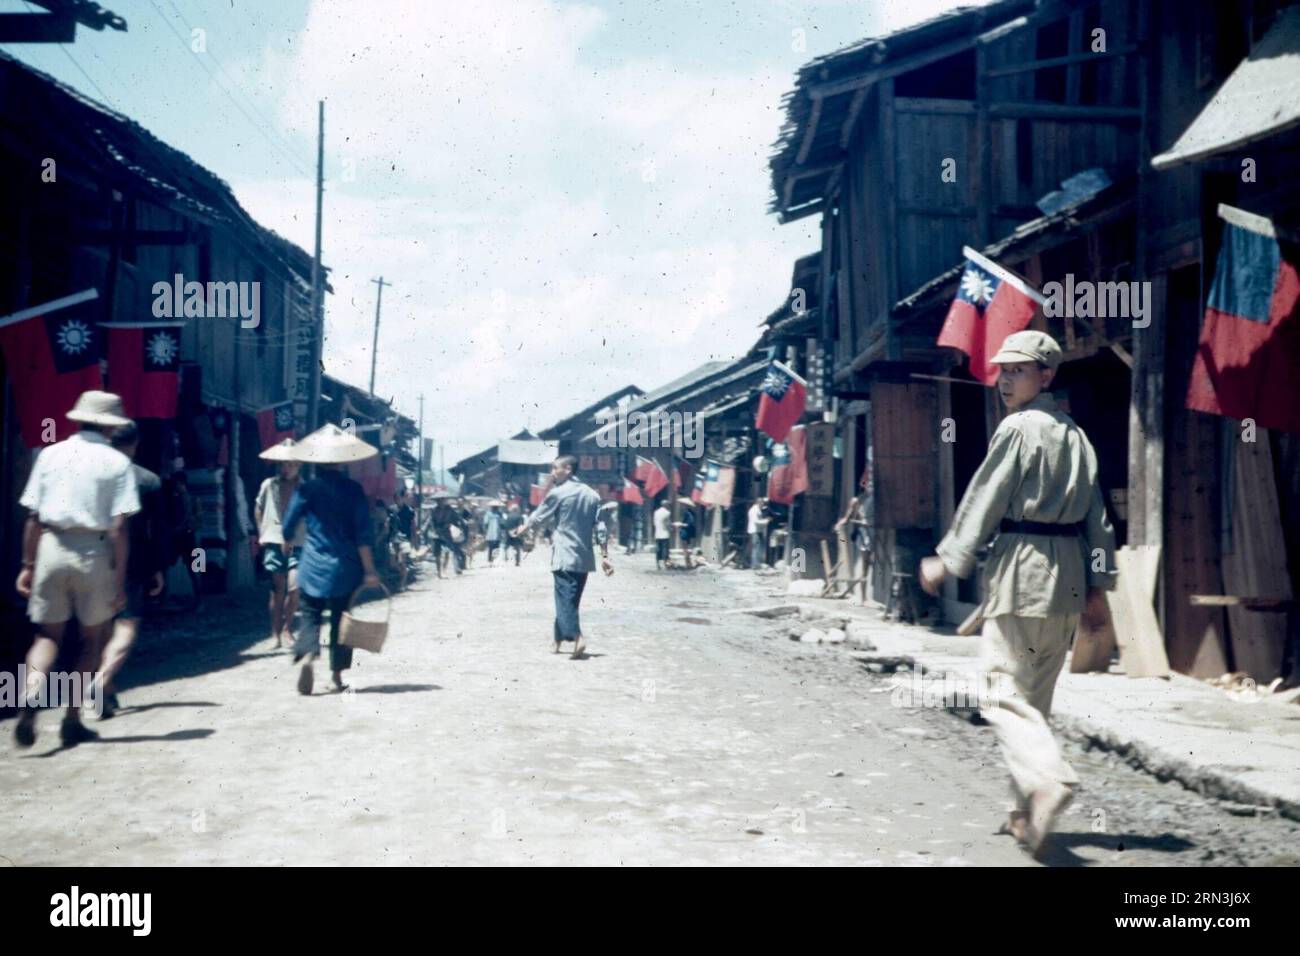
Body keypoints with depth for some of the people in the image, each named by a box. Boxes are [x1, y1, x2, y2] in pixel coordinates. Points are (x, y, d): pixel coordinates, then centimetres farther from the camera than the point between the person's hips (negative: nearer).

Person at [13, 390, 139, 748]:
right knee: (92, 638, 14)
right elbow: (119, 527, -6)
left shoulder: (51, 454, 7)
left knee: (48, 634, 13)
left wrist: (28, 564, 12)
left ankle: (30, 694, -15)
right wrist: (120, 580, -3)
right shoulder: (117, 462, -1)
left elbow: (33, 517, 5)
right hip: (93, 552, -2)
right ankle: (73, 720, 15)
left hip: (51, 547, 2)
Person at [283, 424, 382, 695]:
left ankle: (307, 656, -20)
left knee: (311, 615, 6)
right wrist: (369, 571, -3)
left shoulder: (306, 490, -3)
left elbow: (288, 530, 3)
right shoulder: (353, 490, -3)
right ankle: (338, 675, 13)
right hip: (346, 569, 0)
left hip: (314, 565, 0)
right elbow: (363, 534, -5)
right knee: (341, 618, 11)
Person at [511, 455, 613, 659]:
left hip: (564, 556, -6)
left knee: (565, 599, -8)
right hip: (584, 558, 6)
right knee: (570, 599, 14)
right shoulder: (592, 495, 10)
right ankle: (559, 640, 23)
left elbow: (539, 516, 9)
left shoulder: (558, 493, -6)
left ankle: (577, 637, -27)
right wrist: (603, 557, 6)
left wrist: (523, 529, 28)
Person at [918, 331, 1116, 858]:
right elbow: (1097, 515, 15)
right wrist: (1097, 586, 16)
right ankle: (1029, 811, 18)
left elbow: (985, 498, -9)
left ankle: (1046, 778, -32)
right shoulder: (1076, 435, 16)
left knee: (1003, 691, -10)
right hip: (1069, 576, 8)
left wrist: (947, 559, -3)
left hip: (1023, 567, -8)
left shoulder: (1019, 427, -8)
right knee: (1036, 696, 14)